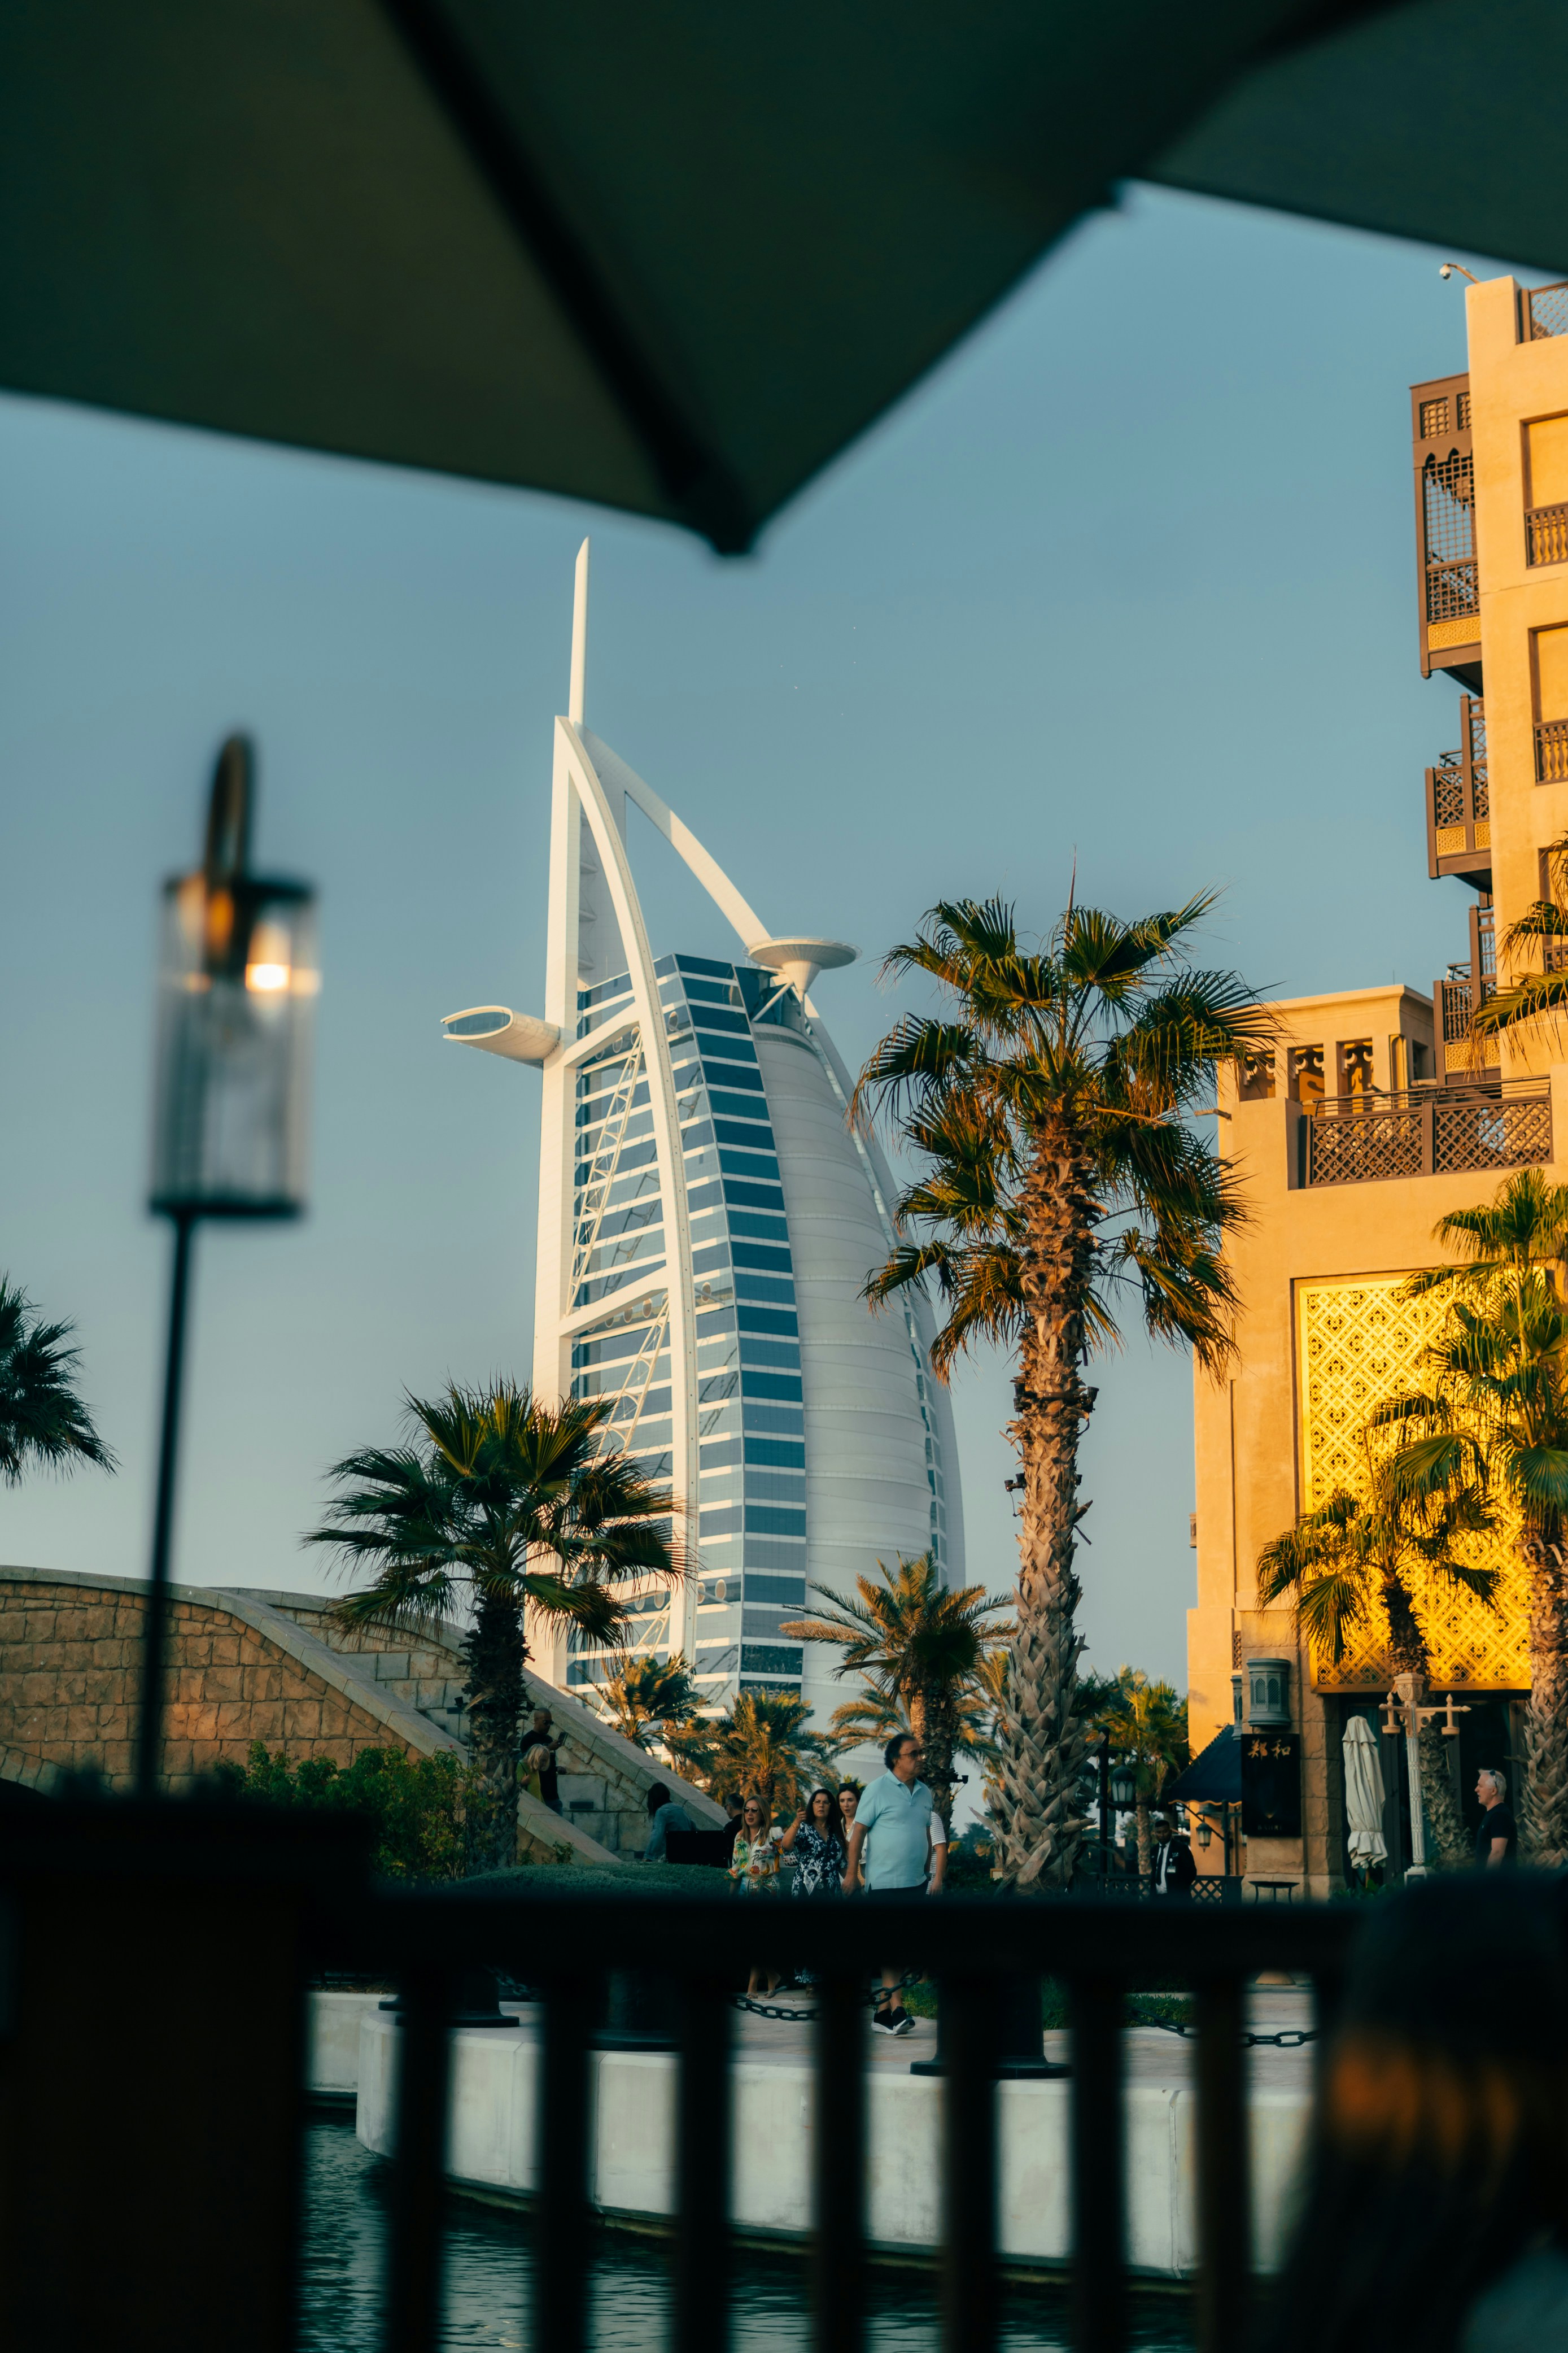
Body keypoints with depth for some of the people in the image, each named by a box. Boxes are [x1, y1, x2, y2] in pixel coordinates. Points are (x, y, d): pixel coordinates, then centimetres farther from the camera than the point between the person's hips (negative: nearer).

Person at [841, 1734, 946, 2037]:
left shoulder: (925, 1793, 11)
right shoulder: (878, 1790, -7)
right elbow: (859, 1833, -7)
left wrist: (934, 1877, 16)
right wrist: (851, 1873, -12)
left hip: (915, 1883, 6)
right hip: (884, 1883, -6)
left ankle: (883, 2009, 14)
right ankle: (895, 2009, -10)